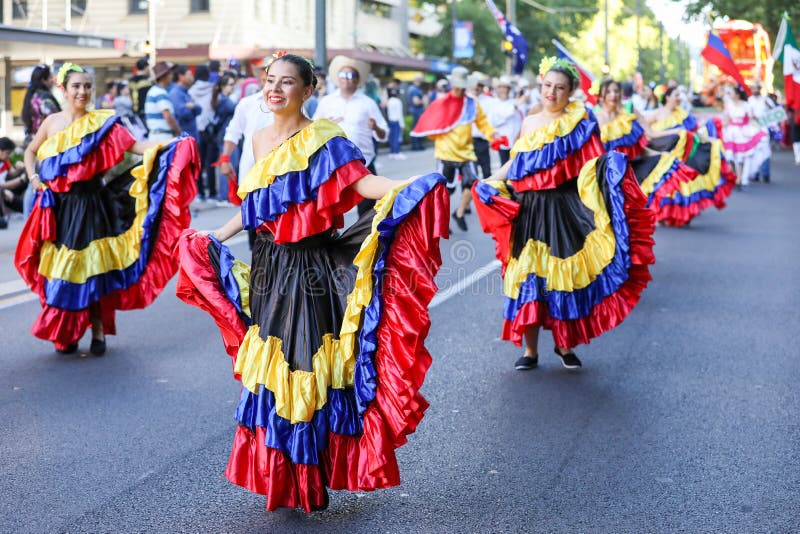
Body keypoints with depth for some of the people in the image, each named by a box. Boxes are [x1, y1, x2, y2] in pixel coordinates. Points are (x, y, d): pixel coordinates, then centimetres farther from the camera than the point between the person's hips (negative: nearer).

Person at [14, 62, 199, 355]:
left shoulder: (102, 122, -3)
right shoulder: (52, 122, 7)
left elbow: (134, 145, -15)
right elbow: (31, 151, 23)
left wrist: (171, 145, -27)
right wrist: (33, 178, 7)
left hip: (91, 204, -3)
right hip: (60, 207, 3)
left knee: (94, 267, -3)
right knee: (61, 268, 4)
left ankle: (98, 331, 10)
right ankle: (65, 333, 17)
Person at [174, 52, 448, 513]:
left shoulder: (322, 140, -9)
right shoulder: (261, 139, 11)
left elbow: (360, 181, -22)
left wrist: (406, 187, -39)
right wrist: (215, 237, 25)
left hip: (312, 268, -6)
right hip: (269, 268, 6)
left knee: (308, 371, -2)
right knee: (270, 369, 10)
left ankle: (312, 479, 12)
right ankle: (277, 476, 24)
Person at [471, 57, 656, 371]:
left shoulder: (581, 124, -1)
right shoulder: (529, 123, 12)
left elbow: (594, 167, -7)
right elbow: (515, 162, 21)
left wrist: (610, 165, -28)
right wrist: (488, 184, 17)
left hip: (565, 212, -3)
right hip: (528, 211, 3)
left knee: (565, 279, 1)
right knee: (528, 278, 2)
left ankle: (565, 345, 19)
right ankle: (530, 350, 12)